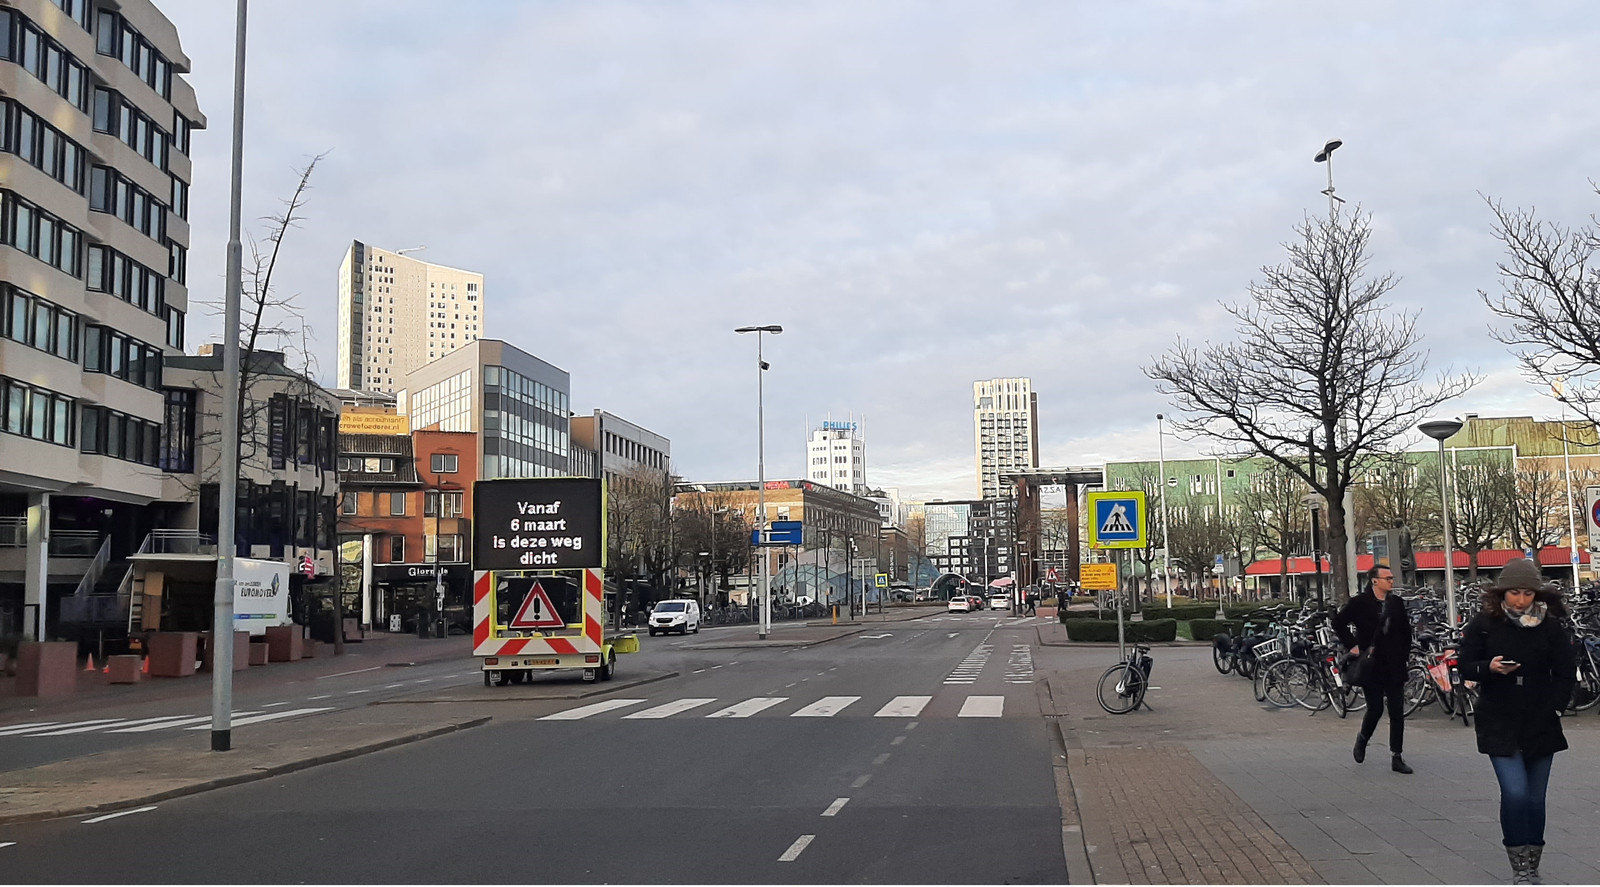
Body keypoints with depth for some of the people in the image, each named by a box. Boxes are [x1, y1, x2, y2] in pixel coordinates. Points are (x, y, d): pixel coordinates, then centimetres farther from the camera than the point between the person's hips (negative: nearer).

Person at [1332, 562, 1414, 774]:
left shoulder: (1397, 602, 8)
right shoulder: (1359, 603, -5)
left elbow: (1405, 630, 18)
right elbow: (1338, 623, 0)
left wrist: (1405, 655, 10)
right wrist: (1352, 645, -5)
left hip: (1395, 666, 4)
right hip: (1371, 666, -4)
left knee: (1397, 712, 1)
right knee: (1375, 709, -1)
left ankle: (1396, 758, 7)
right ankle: (1362, 739, 30)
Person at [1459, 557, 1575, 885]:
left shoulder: (1550, 626, -2)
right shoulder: (1483, 625, -4)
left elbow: (1566, 673, 5)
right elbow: (1466, 667, -1)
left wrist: (1554, 708, -5)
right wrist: (1490, 668, -22)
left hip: (1541, 726, 2)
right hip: (1499, 726, -1)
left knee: (1535, 798, 6)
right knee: (1515, 793, -14)